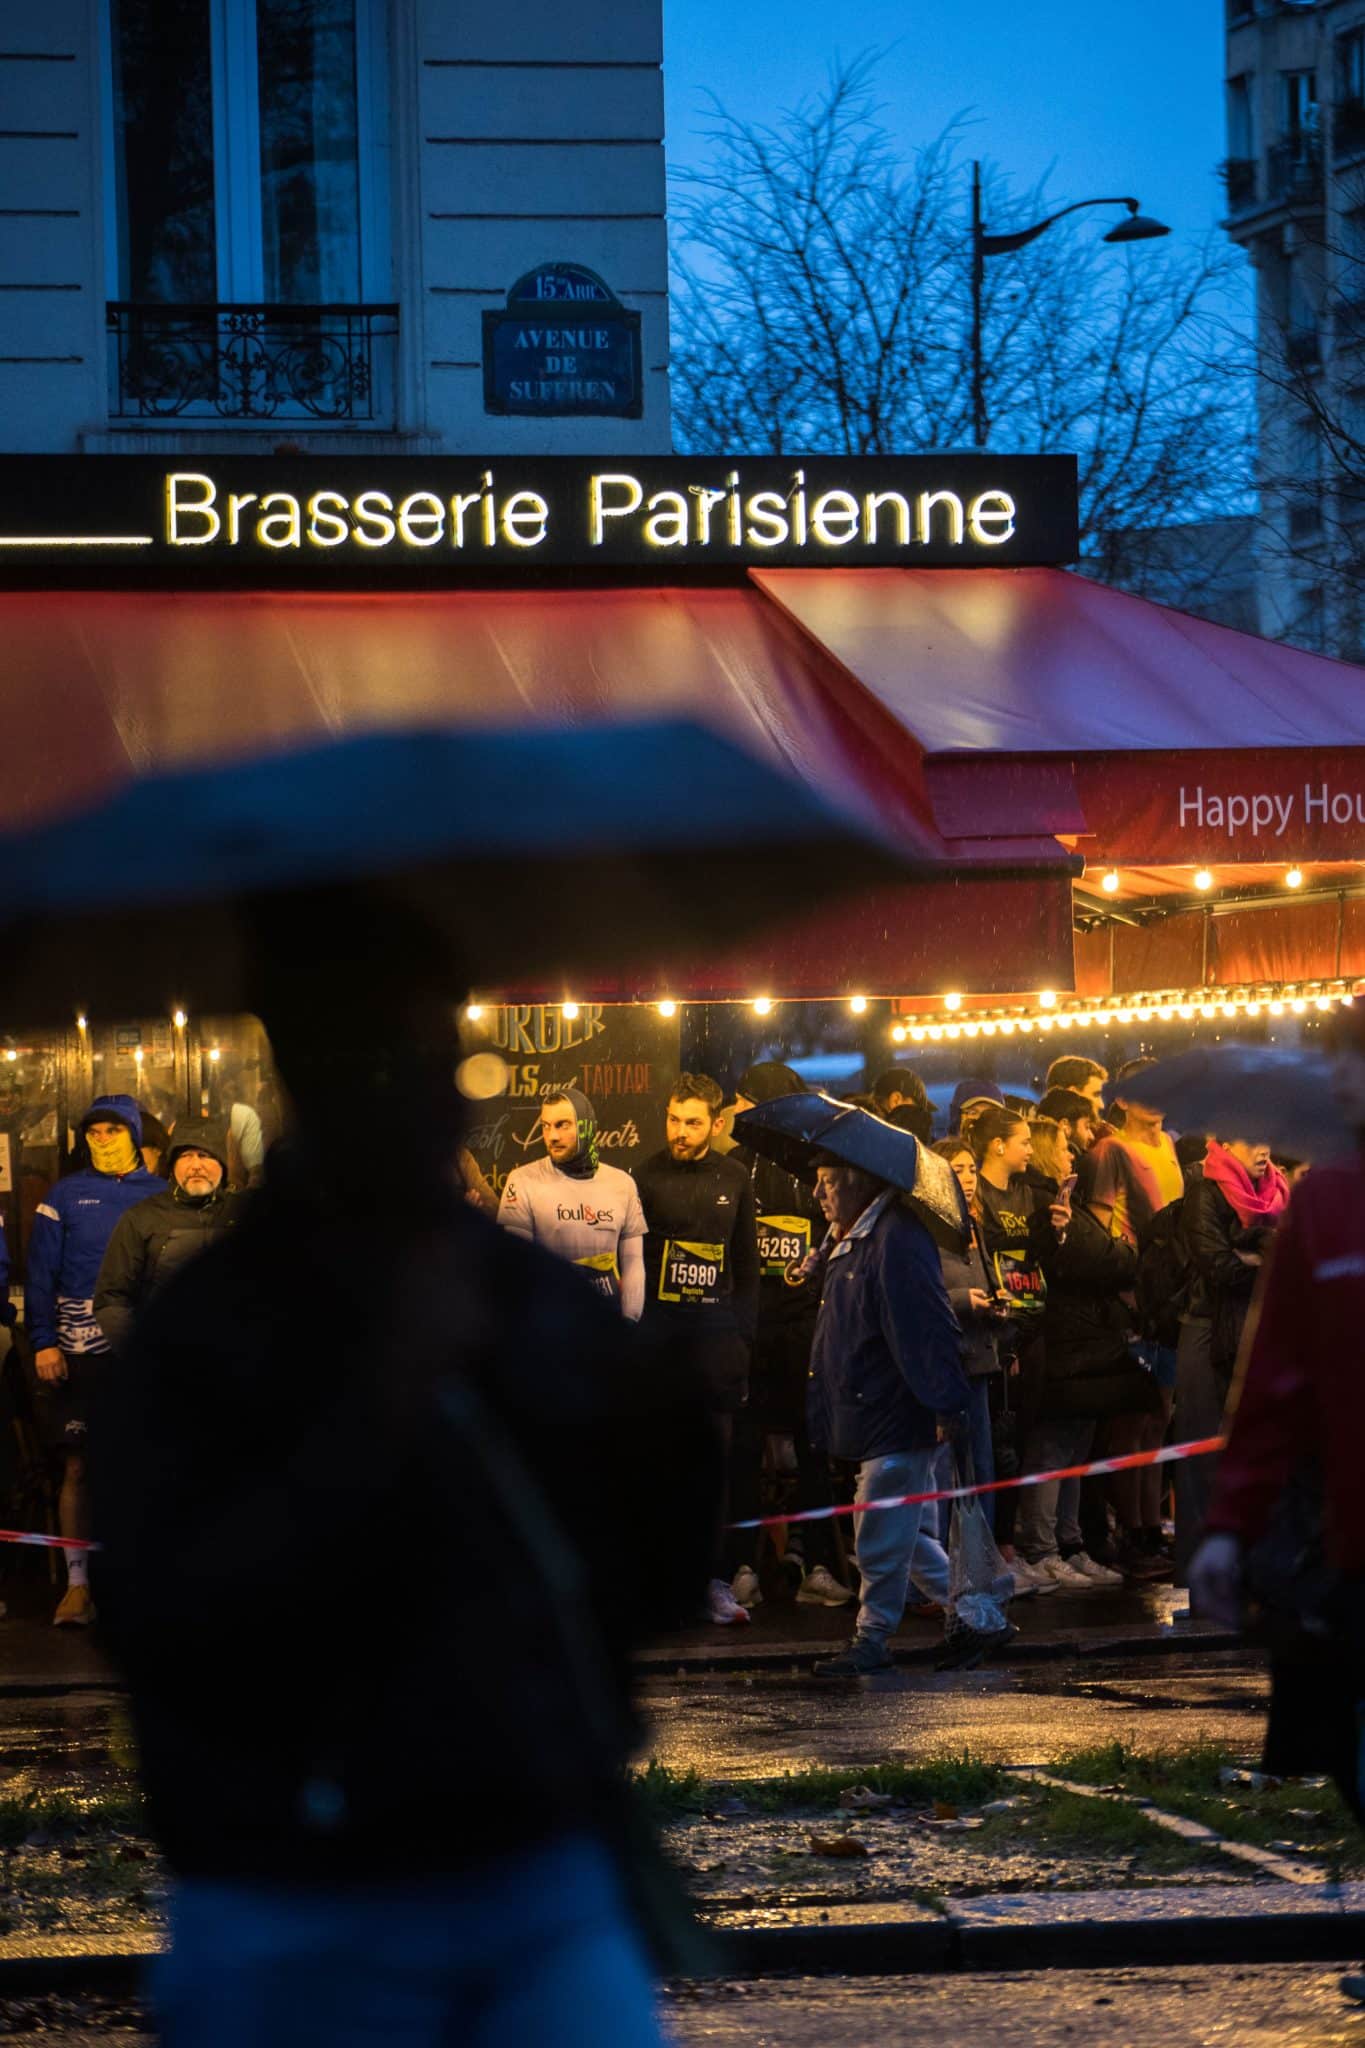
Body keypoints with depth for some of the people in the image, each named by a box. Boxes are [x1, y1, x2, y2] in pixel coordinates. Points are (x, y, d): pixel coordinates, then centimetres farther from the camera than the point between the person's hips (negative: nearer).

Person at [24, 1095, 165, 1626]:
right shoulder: (65, 1196, 5)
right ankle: (77, 1581, 2)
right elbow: (40, 1273, 3)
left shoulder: (159, 1194, 7)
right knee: (79, 1466, -2)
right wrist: (43, 1342, -7)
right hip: (80, 1353, -1)